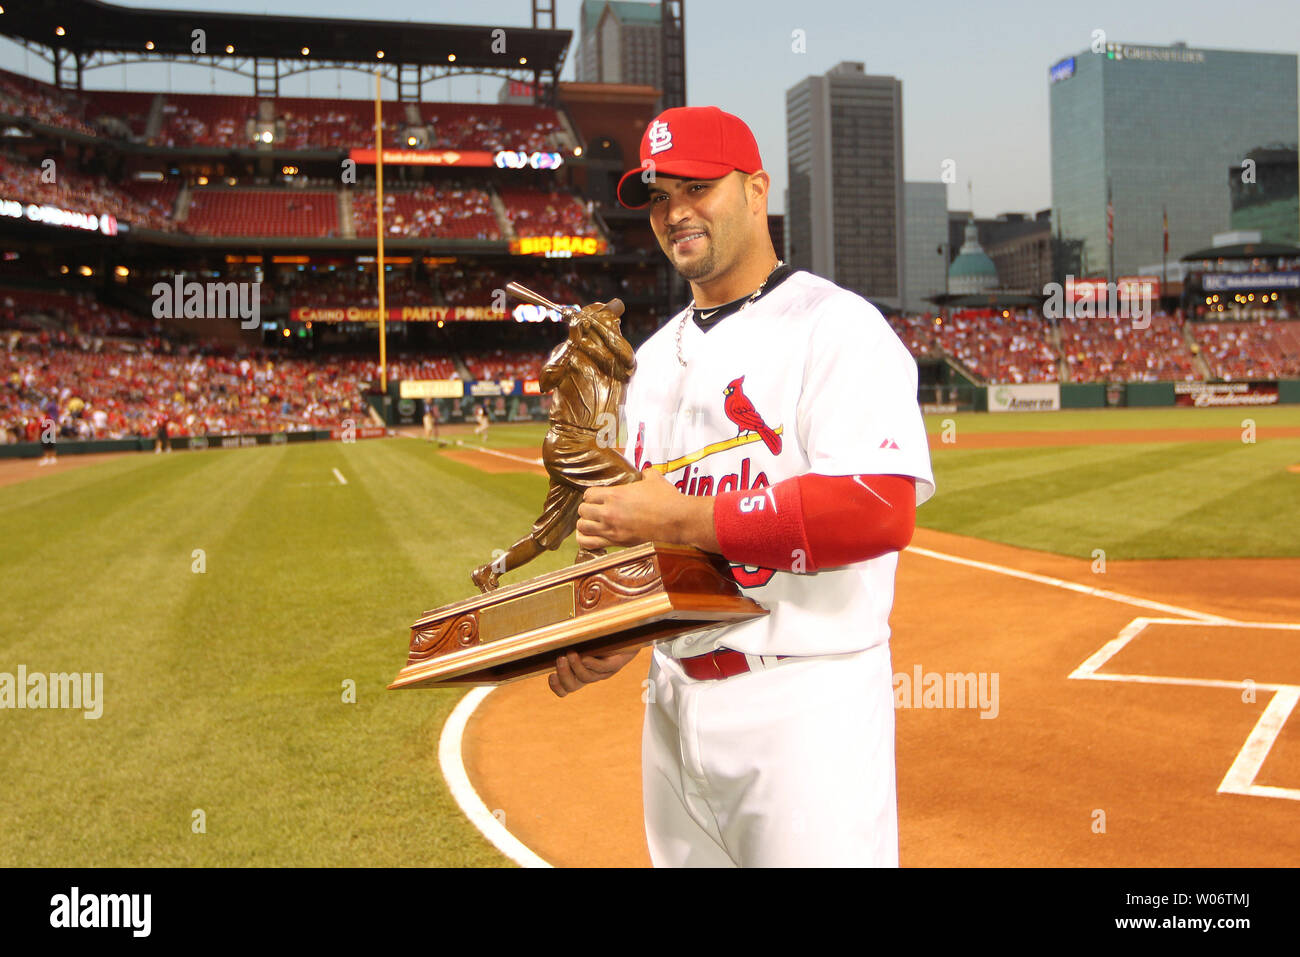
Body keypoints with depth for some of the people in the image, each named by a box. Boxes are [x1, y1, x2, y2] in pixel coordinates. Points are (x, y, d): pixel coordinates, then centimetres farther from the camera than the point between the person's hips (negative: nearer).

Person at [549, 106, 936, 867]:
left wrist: (677, 518, -20)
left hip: (804, 706, -7)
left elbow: (879, 511, -25)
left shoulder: (836, 328, -10)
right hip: (673, 702, 8)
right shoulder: (657, 355, 16)